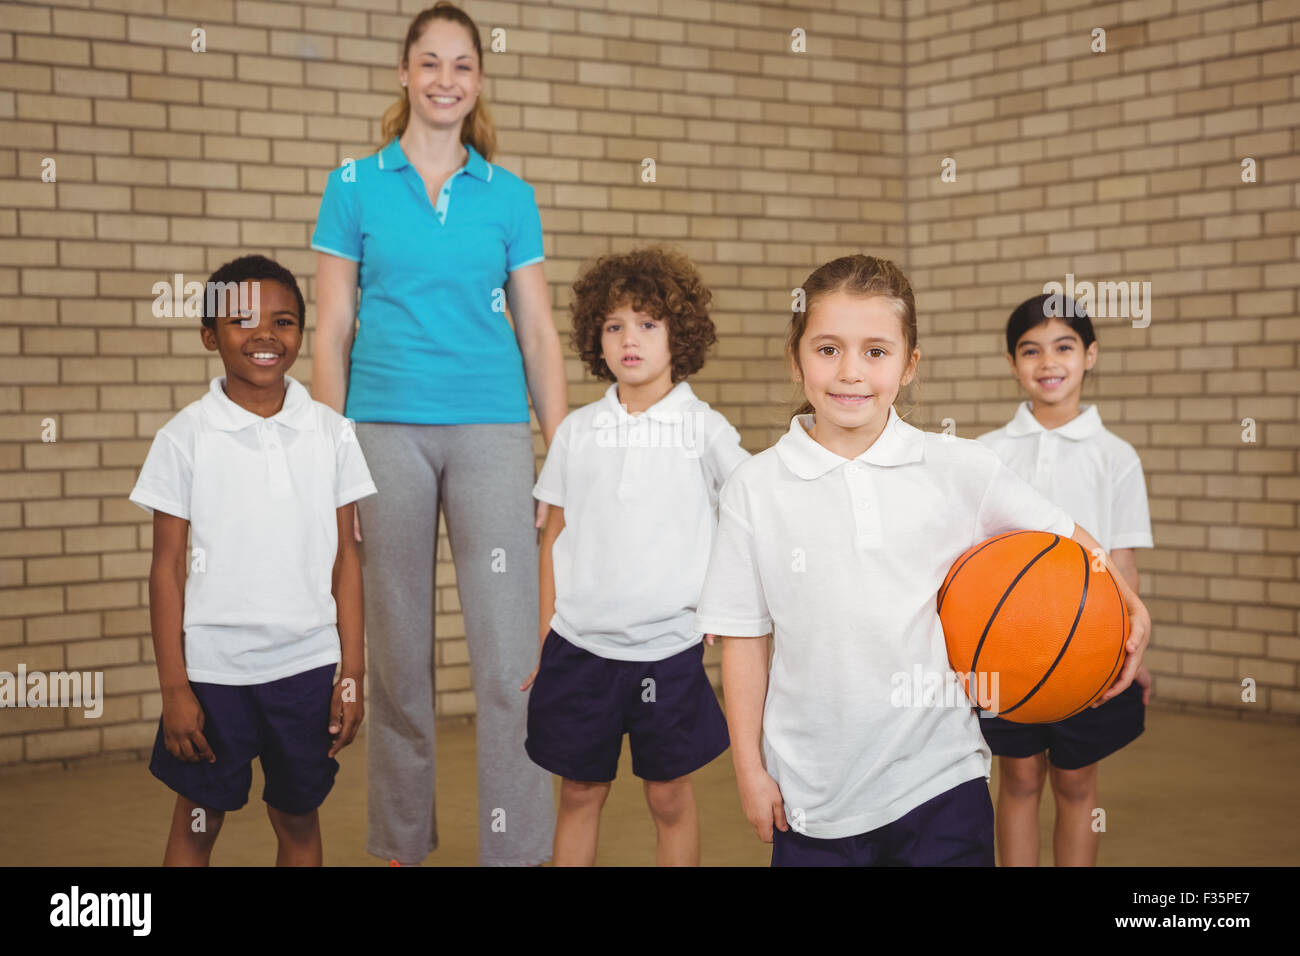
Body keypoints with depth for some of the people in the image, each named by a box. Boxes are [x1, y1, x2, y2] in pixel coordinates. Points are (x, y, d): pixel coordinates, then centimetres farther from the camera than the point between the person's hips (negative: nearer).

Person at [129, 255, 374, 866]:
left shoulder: (330, 433, 0)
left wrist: (353, 672, 2)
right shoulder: (186, 437, -5)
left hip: (307, 664, 2)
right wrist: (173, 687, -5)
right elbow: (168, 567, -2)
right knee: (198, 822, 9)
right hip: (214, 668, -1)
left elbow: (344, 557, 4)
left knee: (298, 820, 13)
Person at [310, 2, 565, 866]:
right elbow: (332, 333, 4)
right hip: (386, 428, 0)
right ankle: (403, 843, 20)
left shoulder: (508, 196, 9)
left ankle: (519, 848, 0)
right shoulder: (355, 187, 6)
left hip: (491, 432, 1)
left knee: (511, 652, -6)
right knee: (400, 653, 7)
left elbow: (540, 333, 9)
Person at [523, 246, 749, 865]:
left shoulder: (703, 429, -1)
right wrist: (543, 640, 9)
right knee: (579, 793, 10)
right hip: (580, 644, 2)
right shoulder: (577, 430, 6)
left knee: (670, 796, 7)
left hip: (668, 646, -2)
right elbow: (556, 536, 10)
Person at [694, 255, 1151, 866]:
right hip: (812, 798, 0)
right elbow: (743, 638, 1)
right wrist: (749, 769, 1)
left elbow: (1066, 539, 7)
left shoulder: (960, 468, -3)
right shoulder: (754, 489, -3)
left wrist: (1127, 609, -11)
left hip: (939, 778, 0)